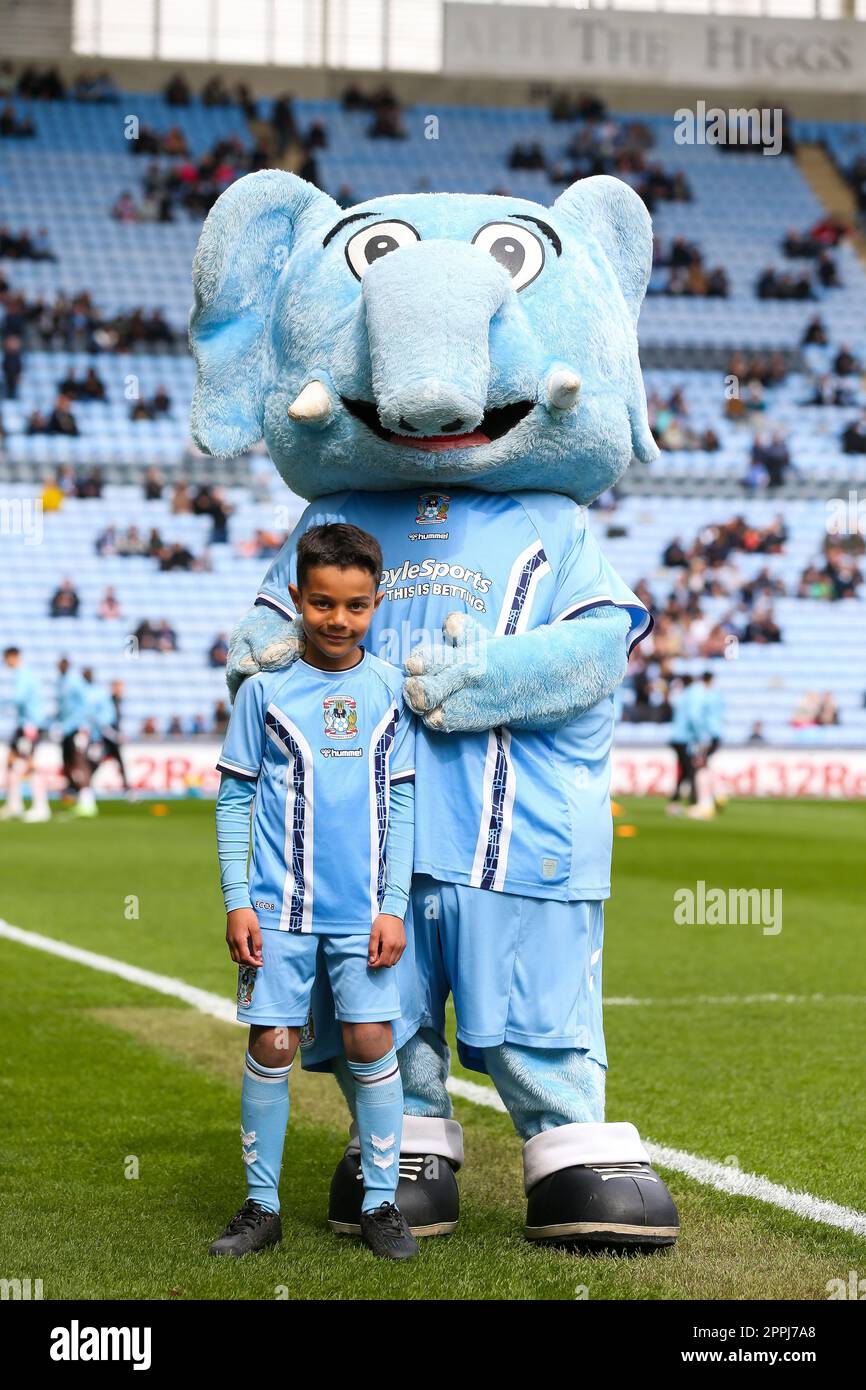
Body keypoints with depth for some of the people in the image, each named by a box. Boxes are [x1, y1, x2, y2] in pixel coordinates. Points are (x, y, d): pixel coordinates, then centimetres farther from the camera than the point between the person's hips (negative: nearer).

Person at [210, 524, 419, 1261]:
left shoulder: (389, 688, 4)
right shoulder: (265, 688, 0)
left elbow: (401, 803, 5)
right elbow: (234, 797, 3)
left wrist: (395, 906, 0)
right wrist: (236, 902, -3)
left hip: (365, 908, 1)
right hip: (279, 904, -1)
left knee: (371, 1041, -1)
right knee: (273, 1045, 1)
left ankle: (382, 1204, 10)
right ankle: (262, 1206, 12)